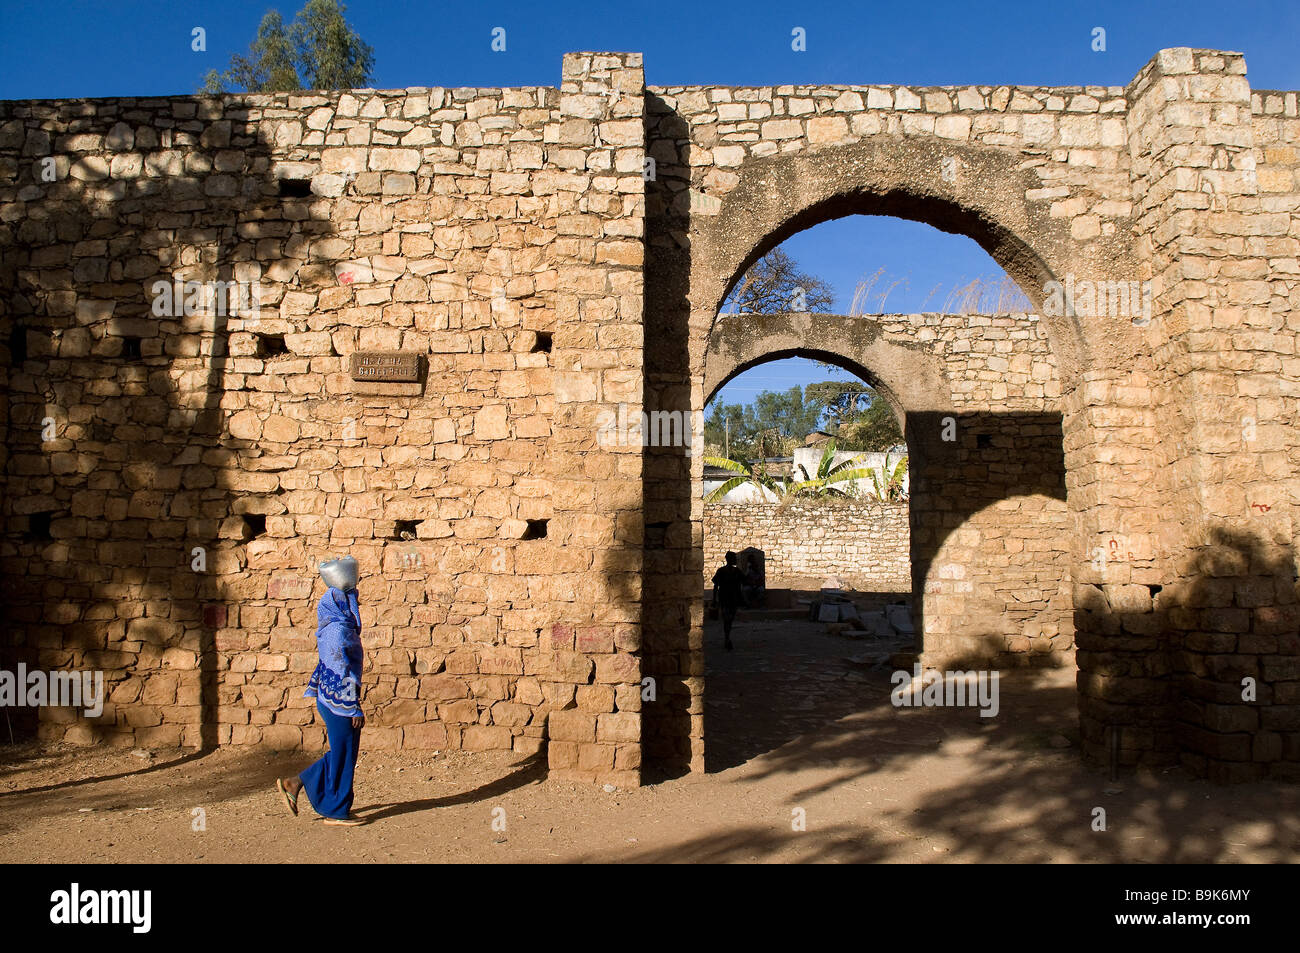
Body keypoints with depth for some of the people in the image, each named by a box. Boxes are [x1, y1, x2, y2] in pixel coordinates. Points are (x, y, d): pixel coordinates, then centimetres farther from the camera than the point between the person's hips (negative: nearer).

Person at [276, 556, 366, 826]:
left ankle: (295, 784, 23)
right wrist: (354, 709, -20)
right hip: (339, 701, -10)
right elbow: (342, 672, -22)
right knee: (342, 755, 1)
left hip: (330, 699, 10)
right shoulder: (338, 629, -20)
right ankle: (335, 811, 13)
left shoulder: (336, 625, 11)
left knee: (343, 753, 17)